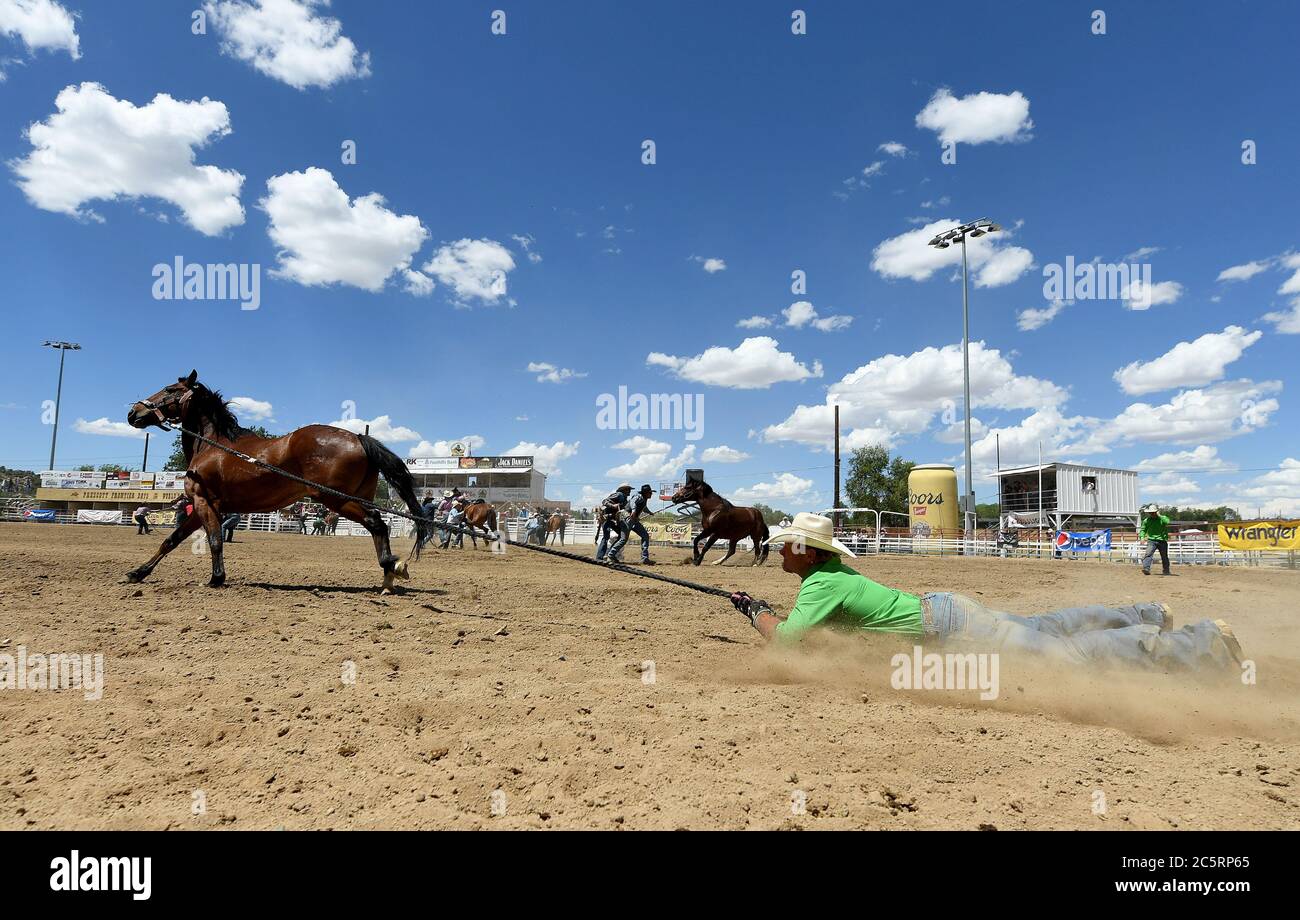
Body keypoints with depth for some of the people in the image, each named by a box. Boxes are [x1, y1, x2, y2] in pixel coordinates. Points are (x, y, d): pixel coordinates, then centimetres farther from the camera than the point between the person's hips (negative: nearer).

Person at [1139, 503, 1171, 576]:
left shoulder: (1162, 519, 1)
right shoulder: (1146, 521, 5)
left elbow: (1167, 522, -21)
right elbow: (1143, 530, 9)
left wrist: (1159, 516, -21)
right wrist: (1142, 537, -7)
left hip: (1162, 541, 0)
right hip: (1152, 540, 0)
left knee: (1164, 556, 11)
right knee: (1148, 554, -20)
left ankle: (1166, 571, 28)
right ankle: (1146, 568, -31)